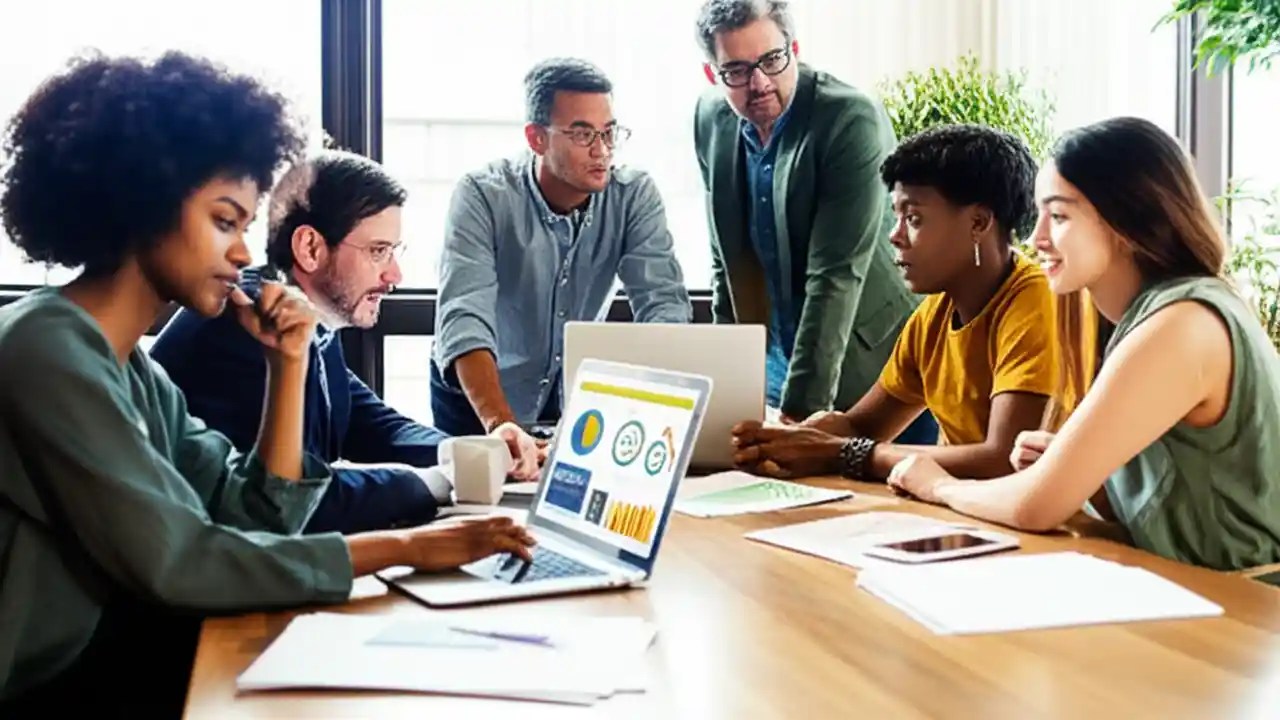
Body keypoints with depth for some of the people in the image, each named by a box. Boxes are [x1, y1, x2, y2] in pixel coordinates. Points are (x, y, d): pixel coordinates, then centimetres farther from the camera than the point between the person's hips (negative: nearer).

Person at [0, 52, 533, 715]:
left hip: (119, 655, 8)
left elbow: (258, 522, 8)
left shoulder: (133, 368, 10)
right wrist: (402, 546, -22)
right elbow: (173, 564, -25)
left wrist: (288, 362, -1)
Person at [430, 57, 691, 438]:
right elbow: (465, 319, -31)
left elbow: (663, 305, -18)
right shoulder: (483, 196, -20)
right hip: (476, 391, -1)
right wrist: (501, 426, -47)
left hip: (576, 389, 2)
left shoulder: (635, 196, -12)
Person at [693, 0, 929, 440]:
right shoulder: (711, 120, -2)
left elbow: (835, 275, -26)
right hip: (780, 358, 5)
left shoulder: (853, 120, -21)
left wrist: (799, 407, -29)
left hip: (876, 361, -5)